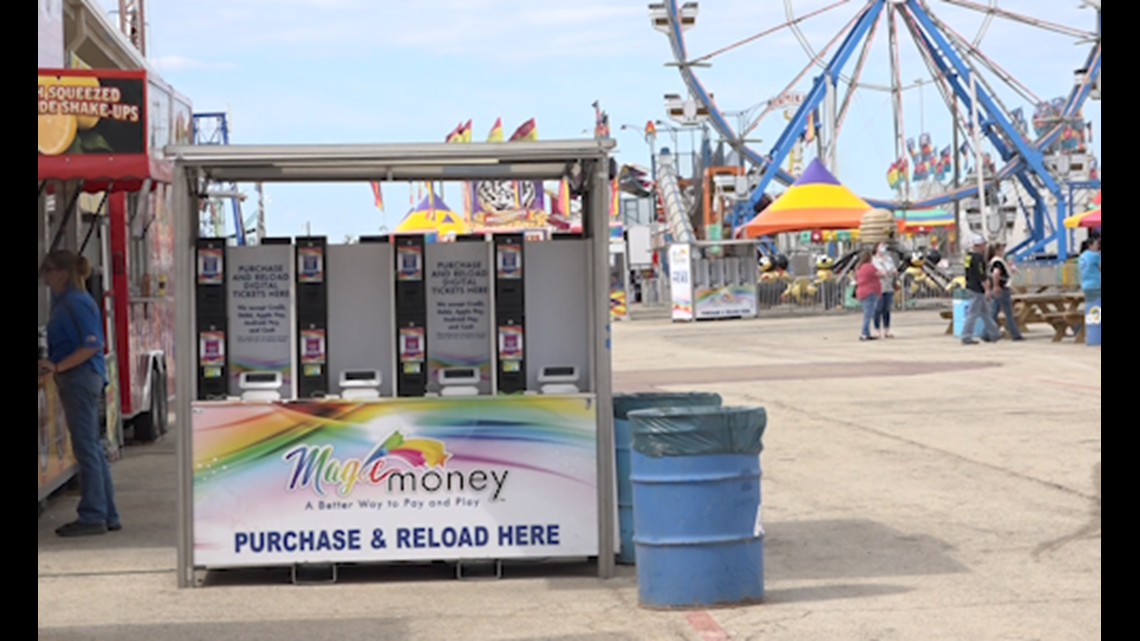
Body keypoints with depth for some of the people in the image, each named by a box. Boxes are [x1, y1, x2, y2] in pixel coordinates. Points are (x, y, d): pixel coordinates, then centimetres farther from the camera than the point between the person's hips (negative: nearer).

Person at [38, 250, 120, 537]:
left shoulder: (76, 302, -14)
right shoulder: (63, 300, 17)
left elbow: (92, 344, -21)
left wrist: (58, 366, -24)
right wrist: (53, 365, 10)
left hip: (81, 378, -10)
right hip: (80, 380, 10)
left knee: (86, 448, -7)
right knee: (93, 448, 12)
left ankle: (92, 517, -3)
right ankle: (108, 515, 17)